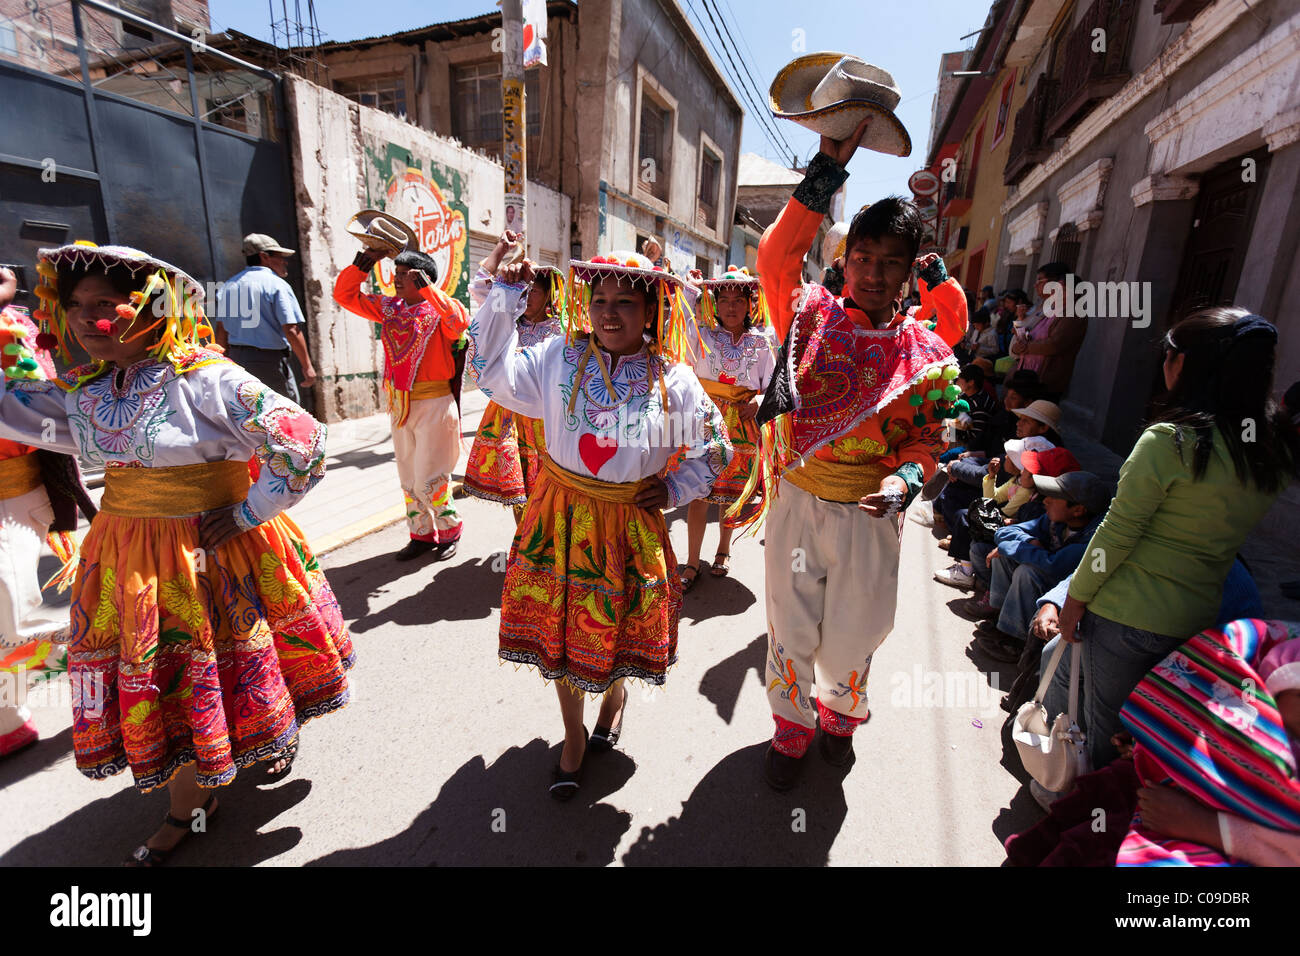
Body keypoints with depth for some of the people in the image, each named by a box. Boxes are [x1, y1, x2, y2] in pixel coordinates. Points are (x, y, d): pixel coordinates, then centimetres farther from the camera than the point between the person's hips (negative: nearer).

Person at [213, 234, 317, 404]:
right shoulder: (277, 285, -9)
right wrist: (307, 366, -13)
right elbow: (291, 330, -17)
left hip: (237, 358, 7)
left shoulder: (227, 286, 13)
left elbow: (221, 331, 13)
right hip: (271, 360, -7)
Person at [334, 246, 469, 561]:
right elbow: (344, 294, 15)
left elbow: (460, 320, -31)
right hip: (399, 403, 7)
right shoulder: (389, 308, 10)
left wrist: (426, 286, -27)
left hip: (434, 403, -7)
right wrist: (364, 262, 3)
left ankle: (449, 531, 19)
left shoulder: (438, 311, -9)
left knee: (428, 480, -3)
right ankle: (422, 535, 27)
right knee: (409, 478, 13)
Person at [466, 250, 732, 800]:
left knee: (618, 627, 12)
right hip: (560, 518, 1)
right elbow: (492, 373, -2)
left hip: (630, 524, -1)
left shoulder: (673, 380, -4)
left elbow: (715, 446, 6)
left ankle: (616, 695, 50)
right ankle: (573, 736, 38)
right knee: (560, 628, 12)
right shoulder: (558, 358, -2)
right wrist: (504, 297, -5)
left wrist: (676, 488, -2)